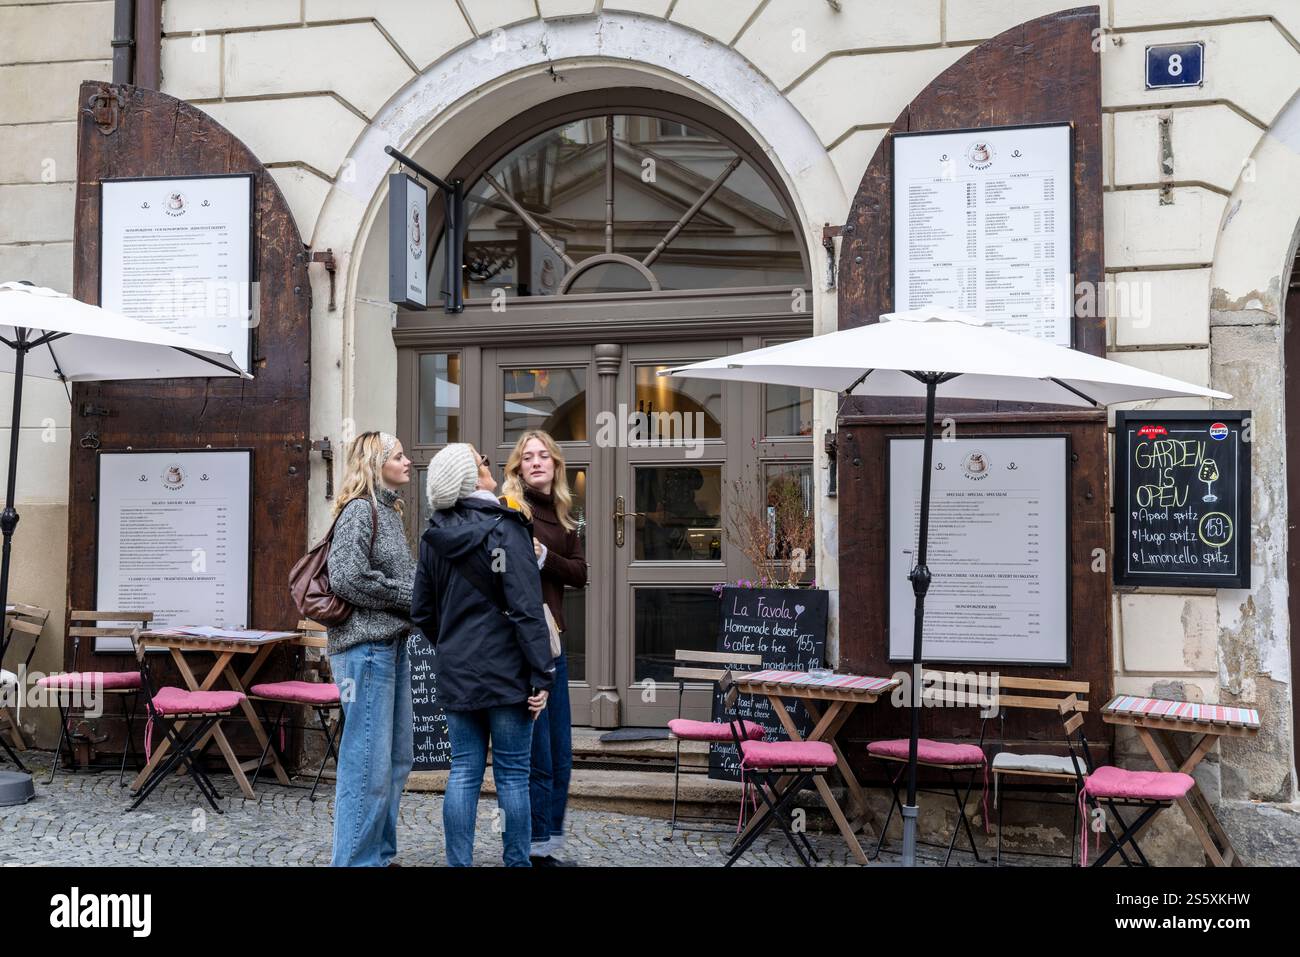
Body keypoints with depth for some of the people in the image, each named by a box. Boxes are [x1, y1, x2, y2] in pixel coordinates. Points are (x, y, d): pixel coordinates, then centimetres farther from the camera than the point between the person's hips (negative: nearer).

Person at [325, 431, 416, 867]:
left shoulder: (389, 510, 17)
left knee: (397, 758, 15)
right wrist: (411, 596, -13)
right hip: (366, 646, -10)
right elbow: (347, 577, -21)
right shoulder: (360, 509, -10)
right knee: (368, 764, -5)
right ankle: (357, 859, 3)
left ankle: (380, 854, 25)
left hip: (392, 644, 10)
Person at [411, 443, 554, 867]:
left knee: (463, 772, 9)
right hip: (505, 672, -5)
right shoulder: (505, 529, -11)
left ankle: (459, 863, 12)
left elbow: (422, 611, 12)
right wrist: (541, 676, -14)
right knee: (512, 775, 3)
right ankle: (516, 862, 9)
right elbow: (526, 609, -16)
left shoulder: (434, 536, 6)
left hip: (455, 673, 5)